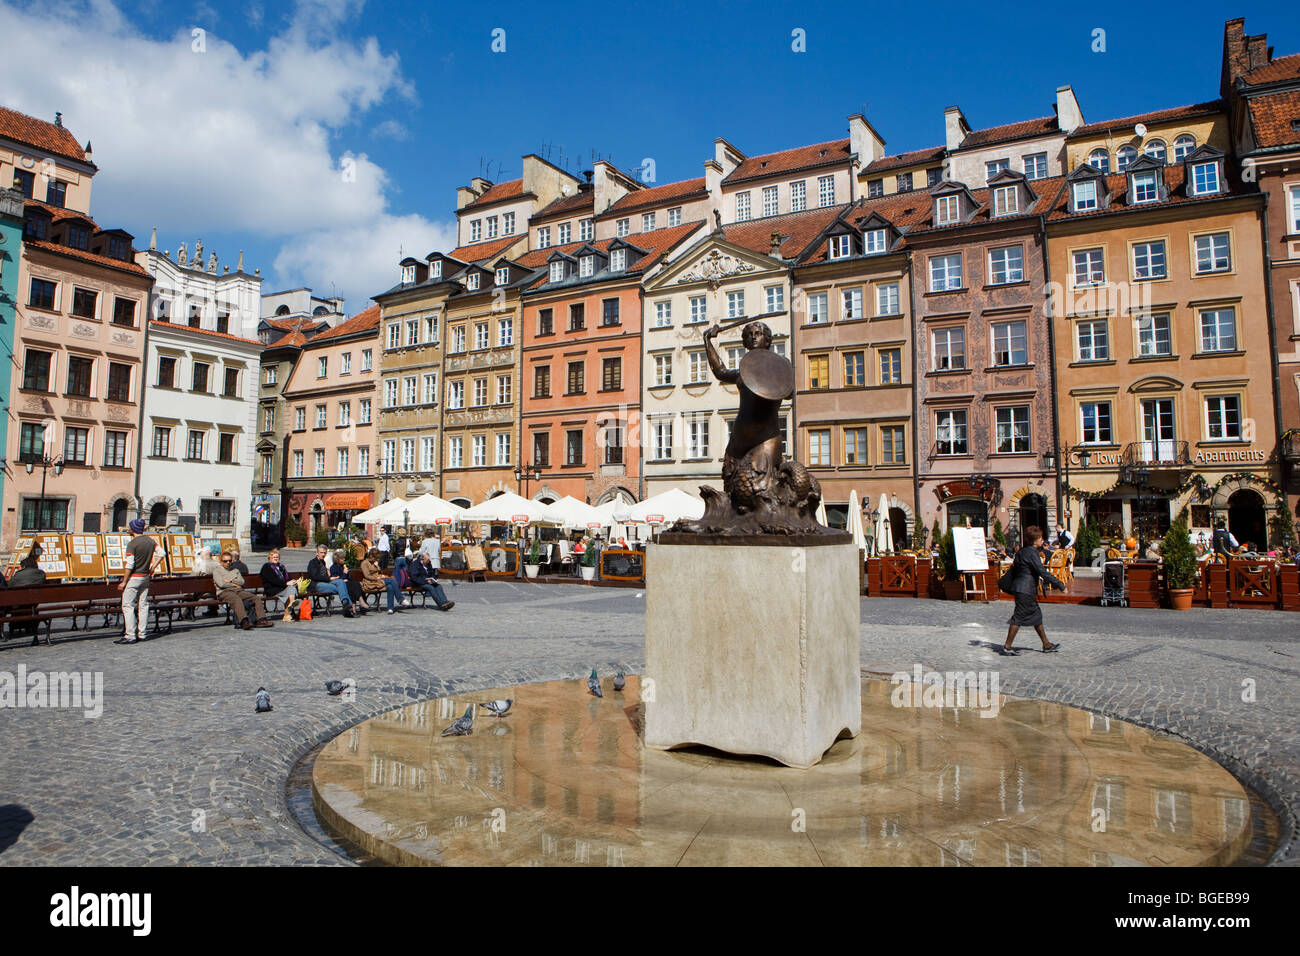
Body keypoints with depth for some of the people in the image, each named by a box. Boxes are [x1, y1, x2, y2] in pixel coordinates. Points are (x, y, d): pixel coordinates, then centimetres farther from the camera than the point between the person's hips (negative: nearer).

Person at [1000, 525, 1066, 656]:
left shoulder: (1022, 551, 12)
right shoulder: (1032, 553, -16)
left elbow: (1013, 569, 19)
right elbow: (1043, 572, -20)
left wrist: (1008, 585, 25)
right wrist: (1060, 585, -16)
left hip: (1020, 588, 10)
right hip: (1025, 590, -10)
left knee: (1036, 615, 16)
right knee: (1019, 617, -5)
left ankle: (1047, 645, 25)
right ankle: (1007, 647, -2)